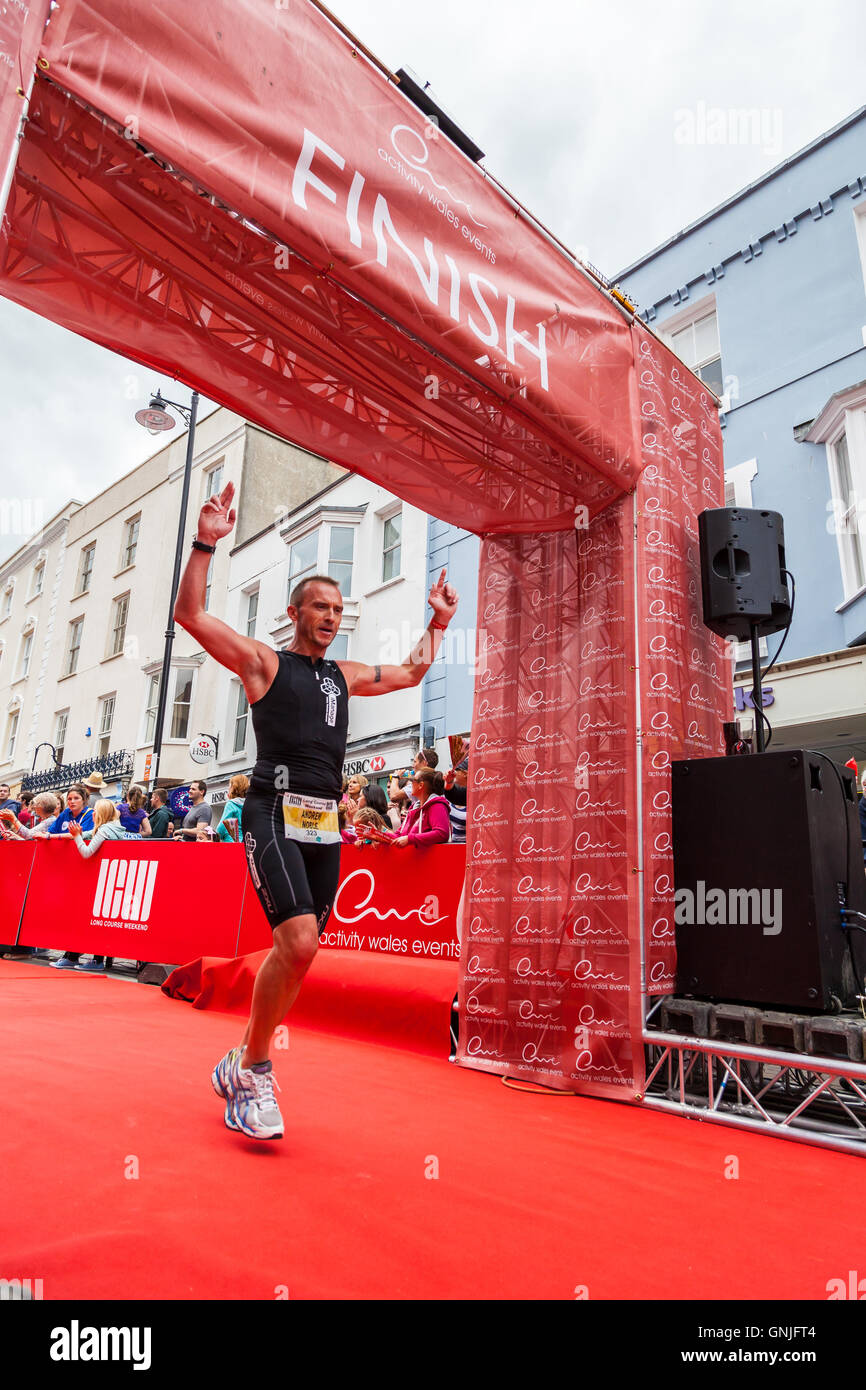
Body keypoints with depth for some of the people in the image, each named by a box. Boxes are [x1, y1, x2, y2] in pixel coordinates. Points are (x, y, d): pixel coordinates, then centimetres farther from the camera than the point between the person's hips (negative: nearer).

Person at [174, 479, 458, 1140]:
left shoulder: (345, 675, 20)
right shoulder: (265, 662, 5)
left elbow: (411, 673, 33)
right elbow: (191, 615, -4)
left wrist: (438, 622, 30)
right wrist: (207, 543, -10)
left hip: (326, 824, 6)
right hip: (275, 814, -6)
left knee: (298, 951, 7)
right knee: (299, 941, -22)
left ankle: (242, 1067, 27)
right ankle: (253, 1068, 0)